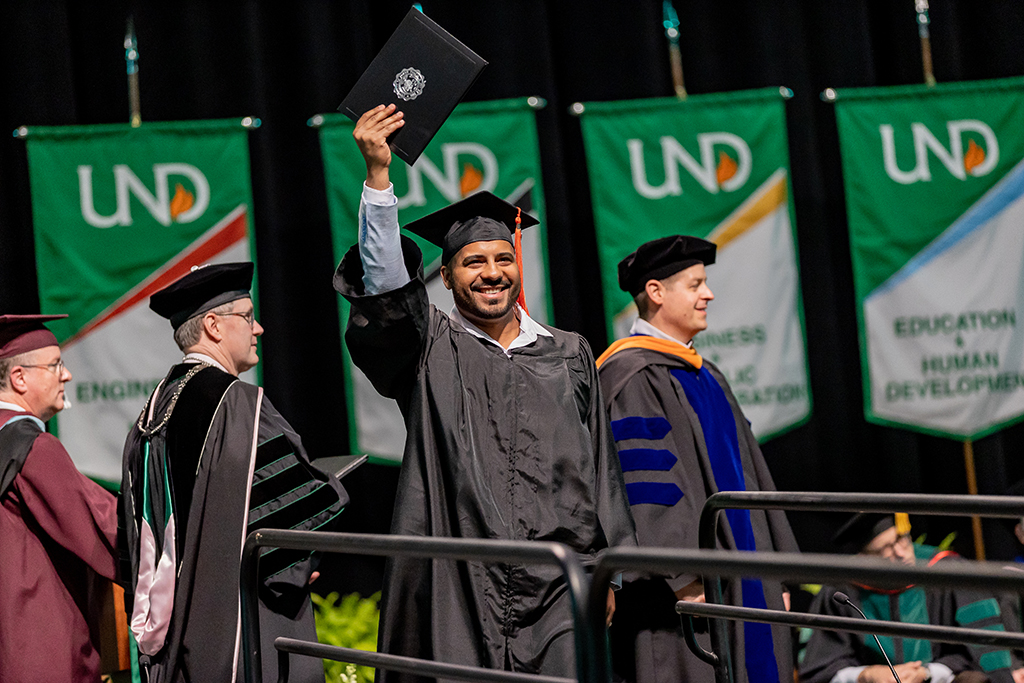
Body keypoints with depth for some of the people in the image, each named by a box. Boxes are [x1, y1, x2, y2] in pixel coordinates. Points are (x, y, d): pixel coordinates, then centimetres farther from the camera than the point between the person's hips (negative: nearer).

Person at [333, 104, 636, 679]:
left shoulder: (571, 355, 15)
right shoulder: (432, 350, 7)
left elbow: (601, 467, 16)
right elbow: (384, 282, -11)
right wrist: (378, 174, -22)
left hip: (559, 585, 2)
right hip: (463, 586, -2)